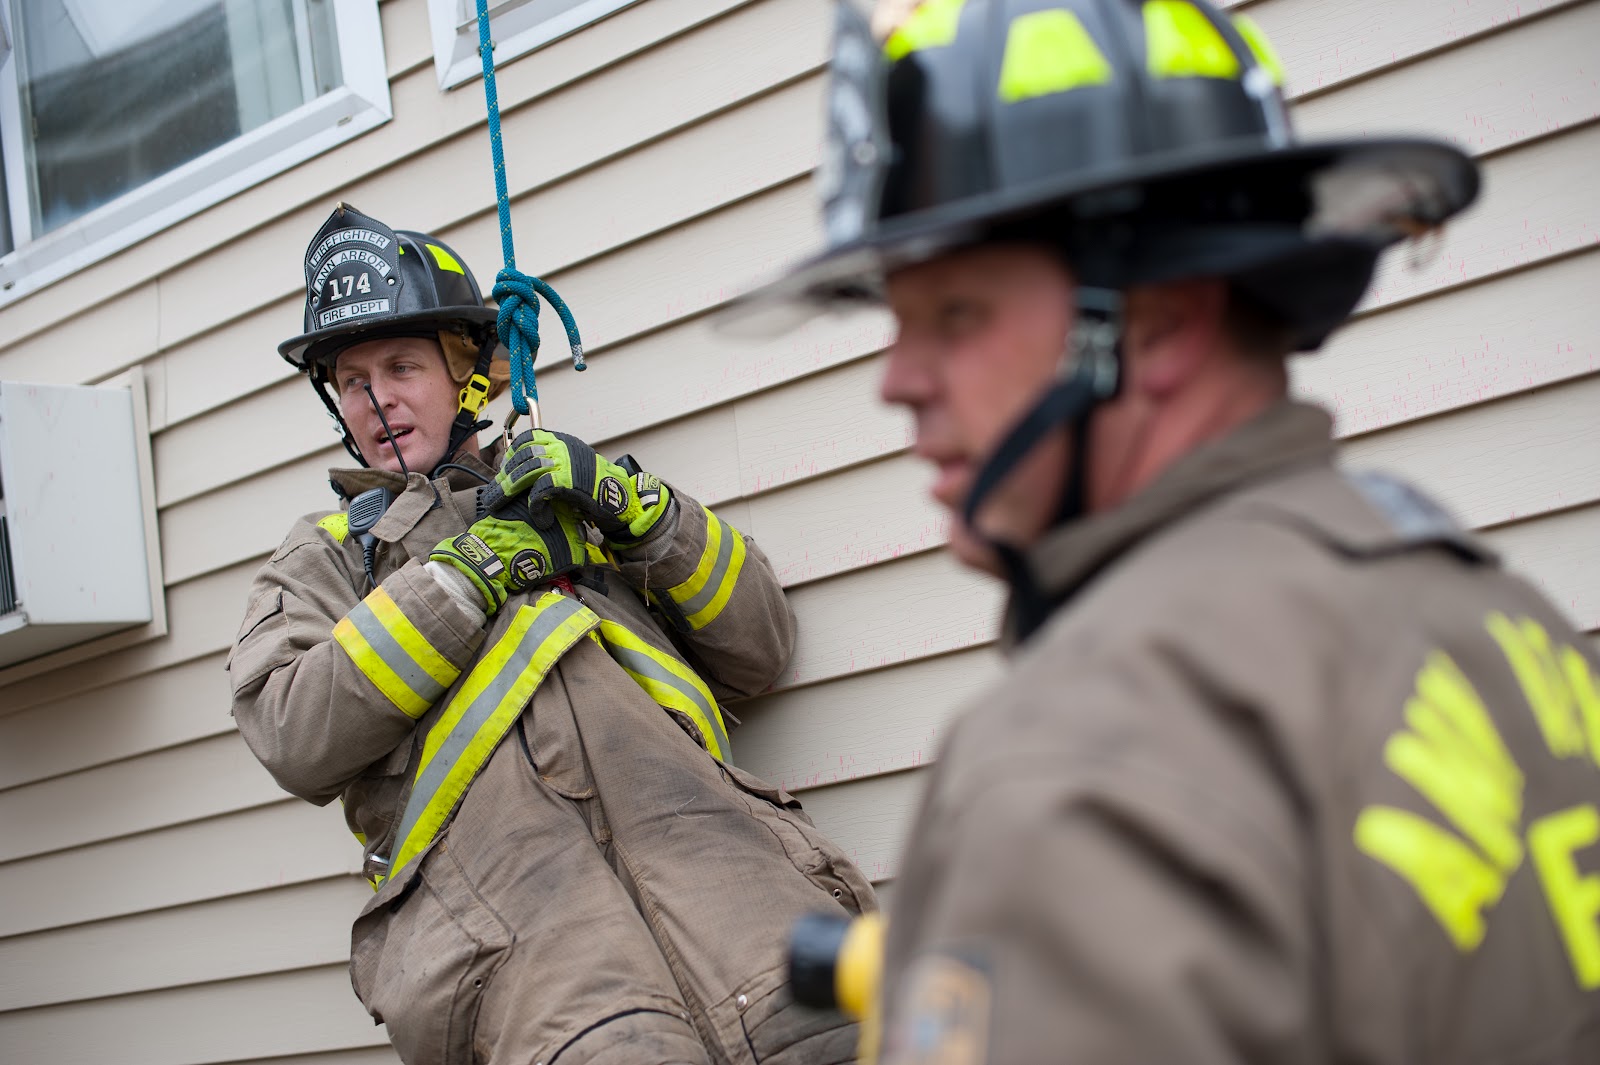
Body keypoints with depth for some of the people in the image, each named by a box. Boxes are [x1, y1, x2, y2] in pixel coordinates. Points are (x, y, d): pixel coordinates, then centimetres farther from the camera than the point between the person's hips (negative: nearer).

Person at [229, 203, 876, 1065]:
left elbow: (758, 647, 25)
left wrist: (631, 505, 12)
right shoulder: (320, 561, 32)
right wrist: (465, 574, 6)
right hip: (488, 840, -2)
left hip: (666, 791, 2)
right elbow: (294, 742, 8)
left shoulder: (570, 497, 36)